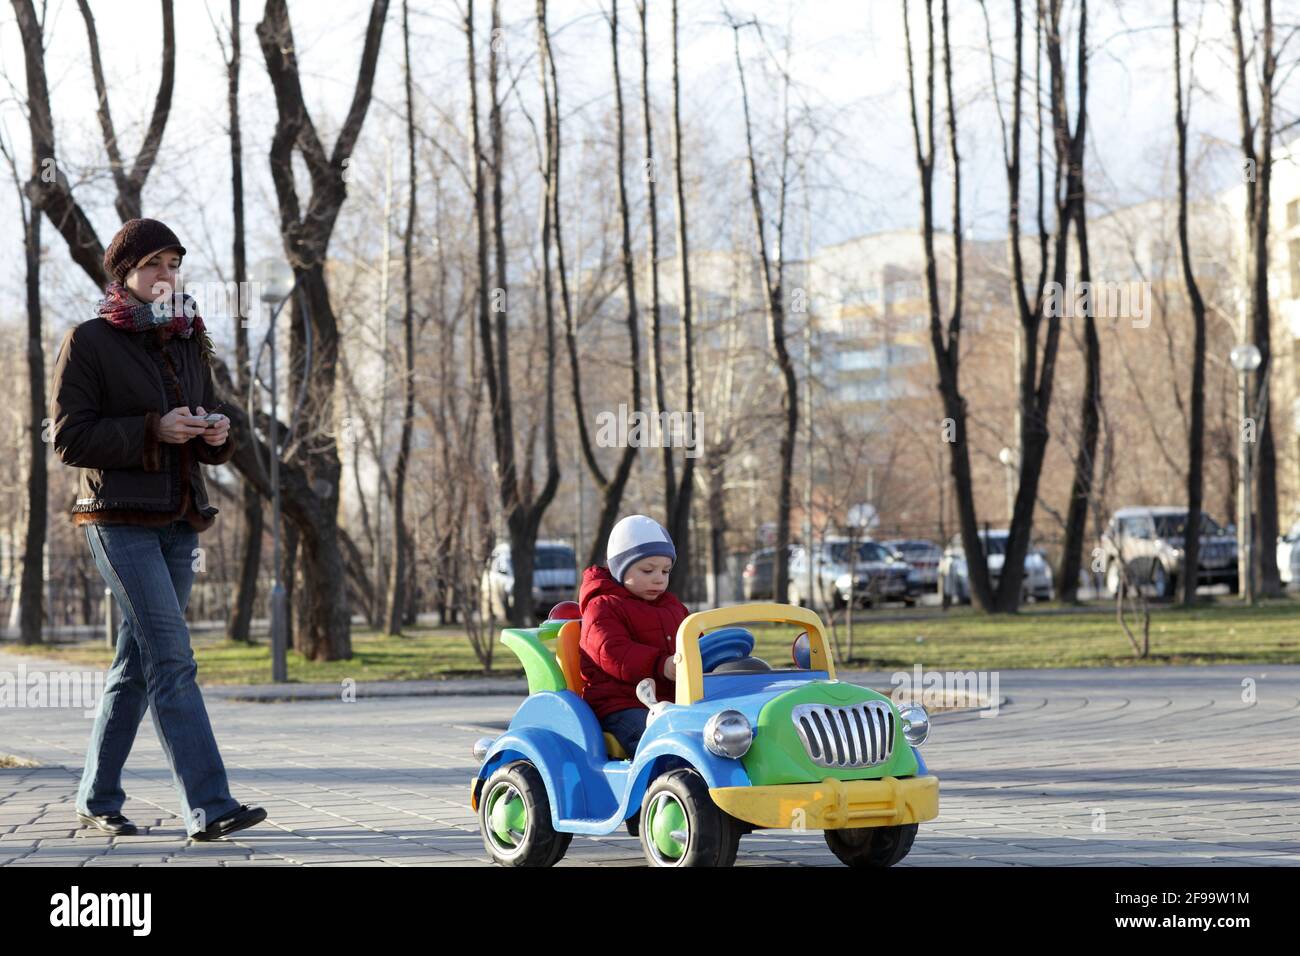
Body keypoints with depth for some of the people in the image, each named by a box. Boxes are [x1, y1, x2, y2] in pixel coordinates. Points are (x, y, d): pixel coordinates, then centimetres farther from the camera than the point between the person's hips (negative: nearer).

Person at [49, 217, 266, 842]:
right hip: (119, 519, -7)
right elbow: (70, 438, -10)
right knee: (173, 660, -15)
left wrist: (216, 435, -2)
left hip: (179, 521, 7)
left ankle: (97, 798, 21)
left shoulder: (188, 341, 15)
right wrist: (153, 430, -20)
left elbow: (207, 423, 22)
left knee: (138, 663, 10)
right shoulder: (89, 342, -4)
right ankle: (208, 806, -20)